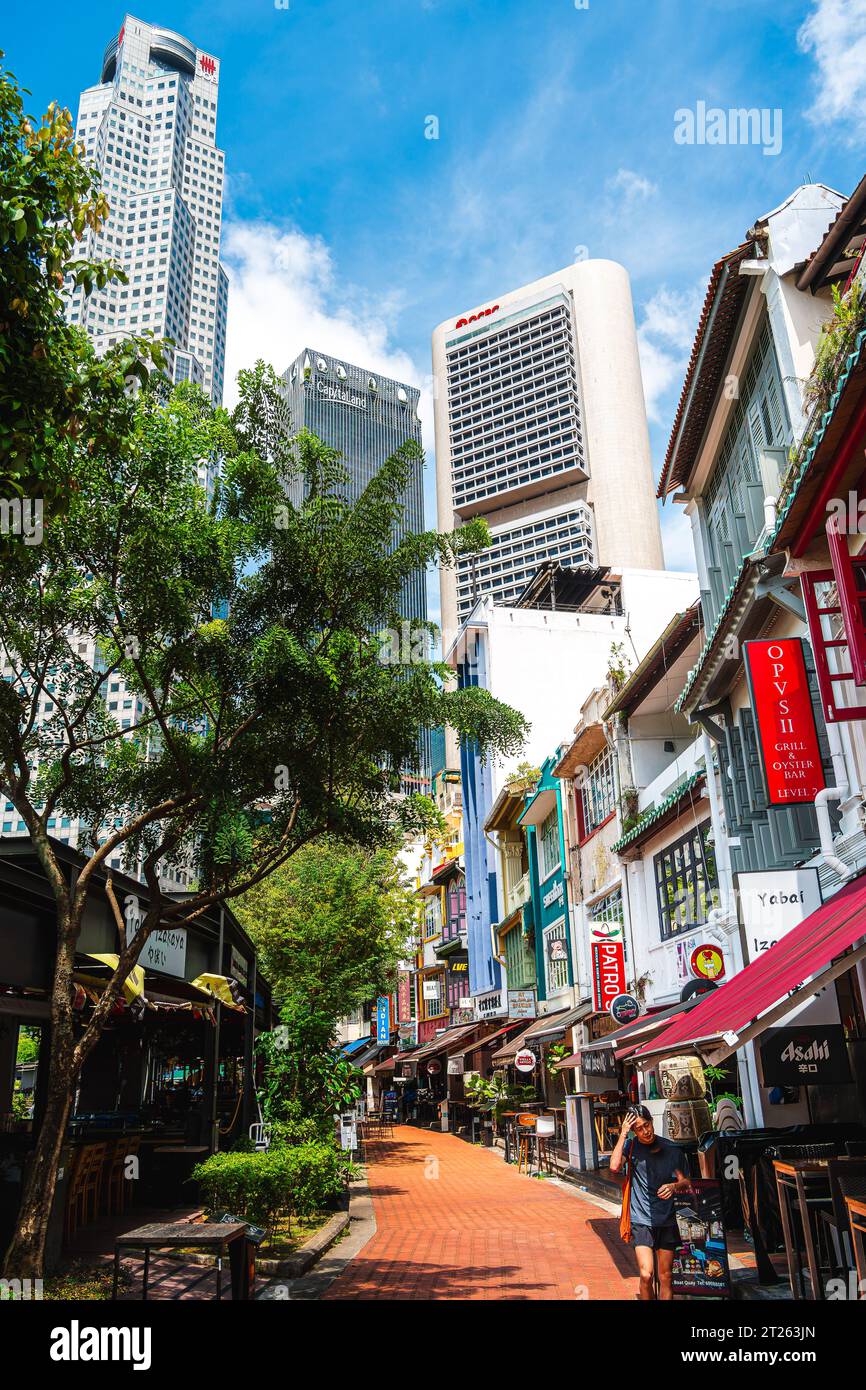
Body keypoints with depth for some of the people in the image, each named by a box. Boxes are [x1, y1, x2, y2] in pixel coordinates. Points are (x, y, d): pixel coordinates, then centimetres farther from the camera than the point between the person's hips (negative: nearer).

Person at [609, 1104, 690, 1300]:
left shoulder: (670, 1149, 1)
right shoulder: (631, 1146, -5)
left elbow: (685, 1181, 5)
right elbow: (614, 1166, -22)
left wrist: (674, 1186, -17)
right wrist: (622, 1134, -21)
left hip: (667, 1220, 3)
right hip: (641, 1220, -3)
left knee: (665, 1277, 9)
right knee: (646, 1275, -13)